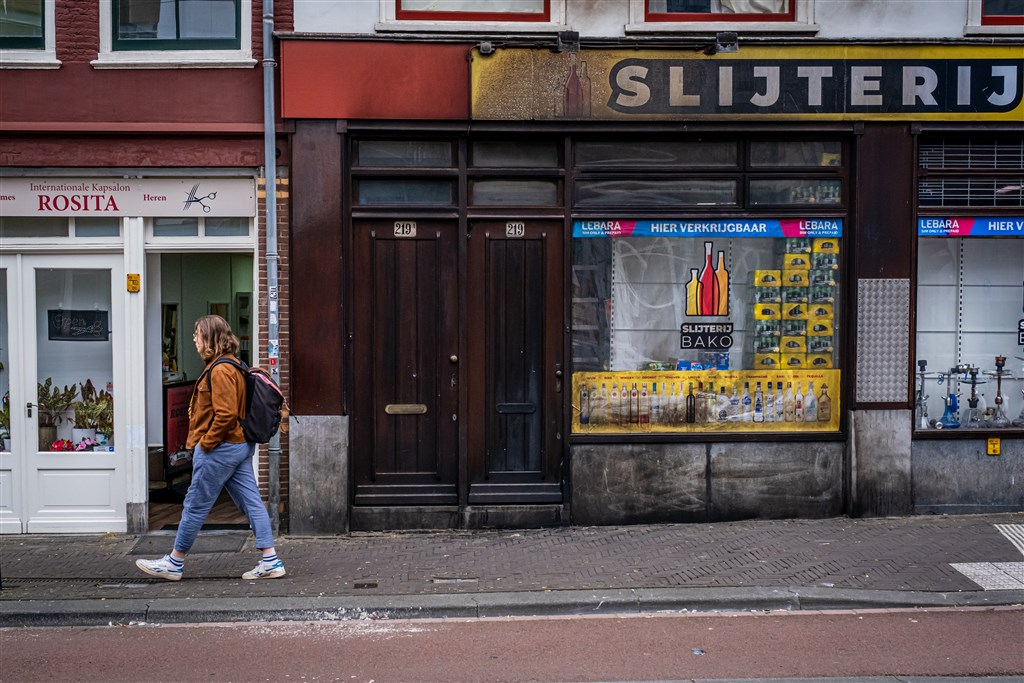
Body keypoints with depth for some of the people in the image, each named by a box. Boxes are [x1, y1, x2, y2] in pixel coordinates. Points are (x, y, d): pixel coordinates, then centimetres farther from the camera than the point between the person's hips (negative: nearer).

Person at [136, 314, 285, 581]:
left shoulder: (220, 370, -17)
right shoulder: (233, 366, 14)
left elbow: (226, 414, -25)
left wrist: (205, 443, -15)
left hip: (220, 449, -10)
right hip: (240, 446, 10)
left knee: (196, 505, 3)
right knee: (251, 503, 7)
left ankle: (174, 563, 16)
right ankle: (270, 561, 8)